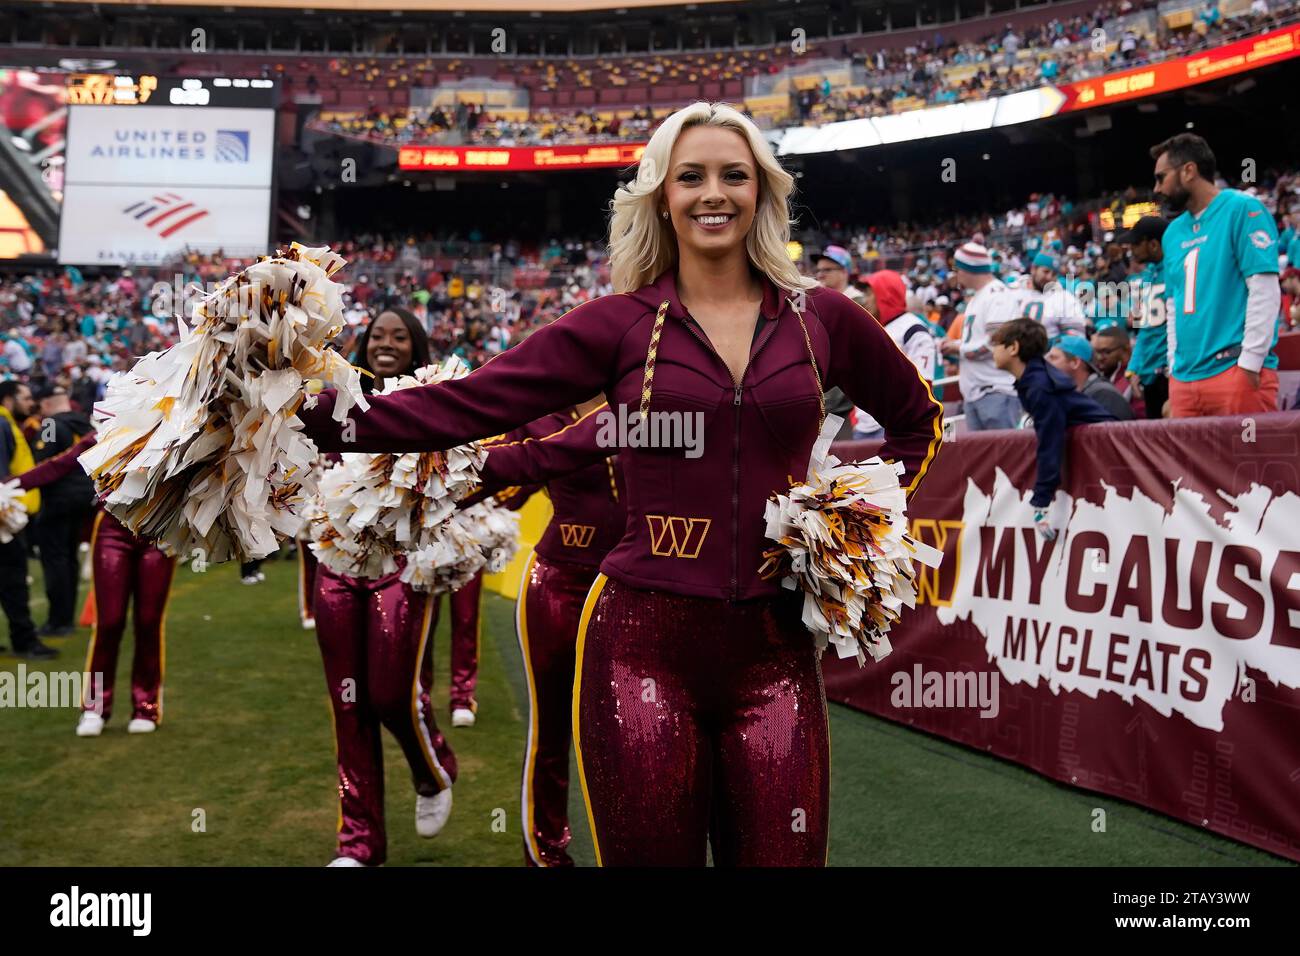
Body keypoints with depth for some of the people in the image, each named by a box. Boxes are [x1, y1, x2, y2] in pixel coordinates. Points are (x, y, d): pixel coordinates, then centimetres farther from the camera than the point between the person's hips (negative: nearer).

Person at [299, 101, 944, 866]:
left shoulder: (821, 317, 6)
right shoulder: (621, 325, 0)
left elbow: (917, 419, 22)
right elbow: (469, 405, -7)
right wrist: (318, 416, -17)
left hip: (774, 645, 2)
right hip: (646, 638, -1)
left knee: (782, 853, 10)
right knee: (651, 853, 11)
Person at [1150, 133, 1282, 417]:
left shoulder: (1242, 209, -4)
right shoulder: (1173, 232, 16)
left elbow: (1264, 290, -11)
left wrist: (1249, 361, -16)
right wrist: (1174, 365, 12)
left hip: (1236, 370, -7)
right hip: (1185, 376, 7)